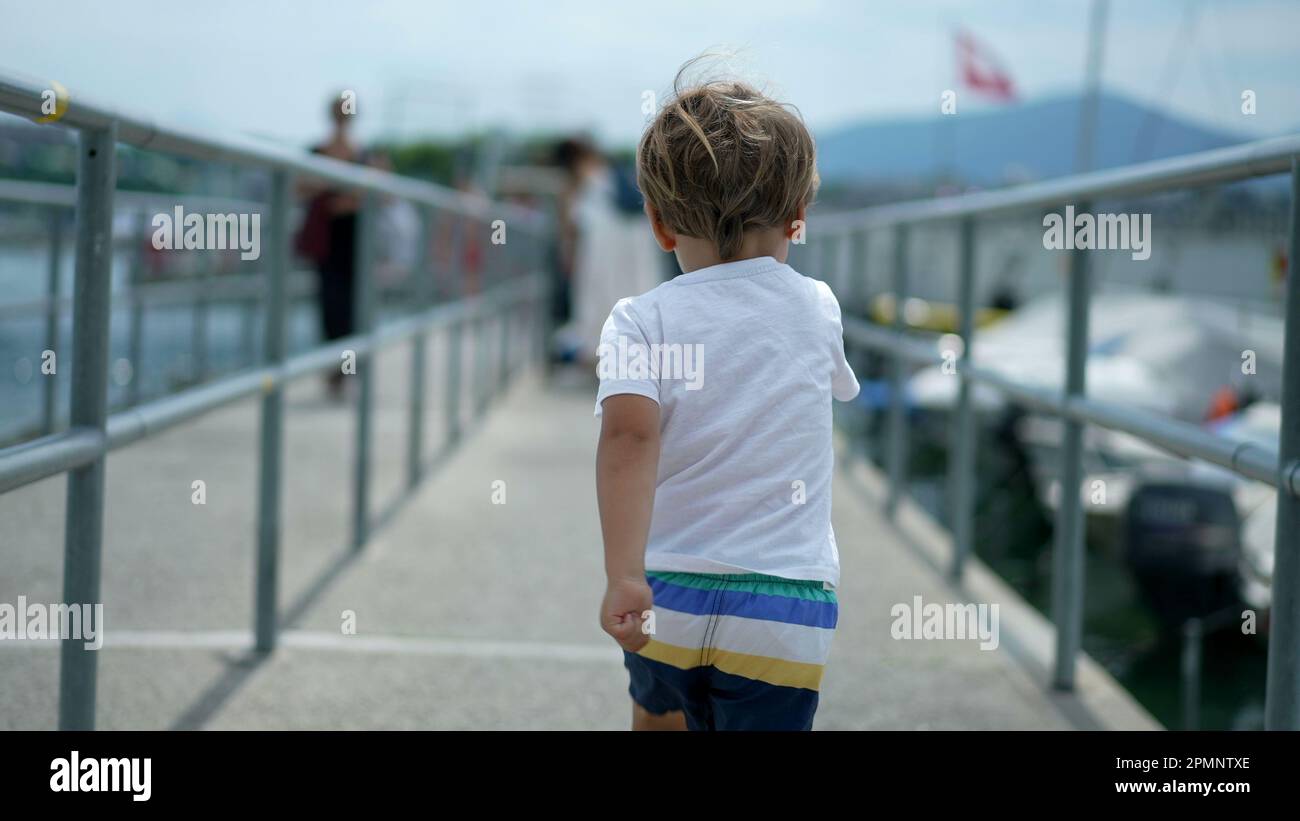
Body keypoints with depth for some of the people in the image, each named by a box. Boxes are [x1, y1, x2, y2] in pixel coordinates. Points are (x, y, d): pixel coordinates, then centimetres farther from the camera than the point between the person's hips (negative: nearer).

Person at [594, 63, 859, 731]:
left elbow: (628, 433, -20)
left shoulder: (639, 322, -3)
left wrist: (623, 574, -26)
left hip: (664, 601, 1)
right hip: (782, 609, -1)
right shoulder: (818, 309, 6)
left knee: (660, 717, 28)